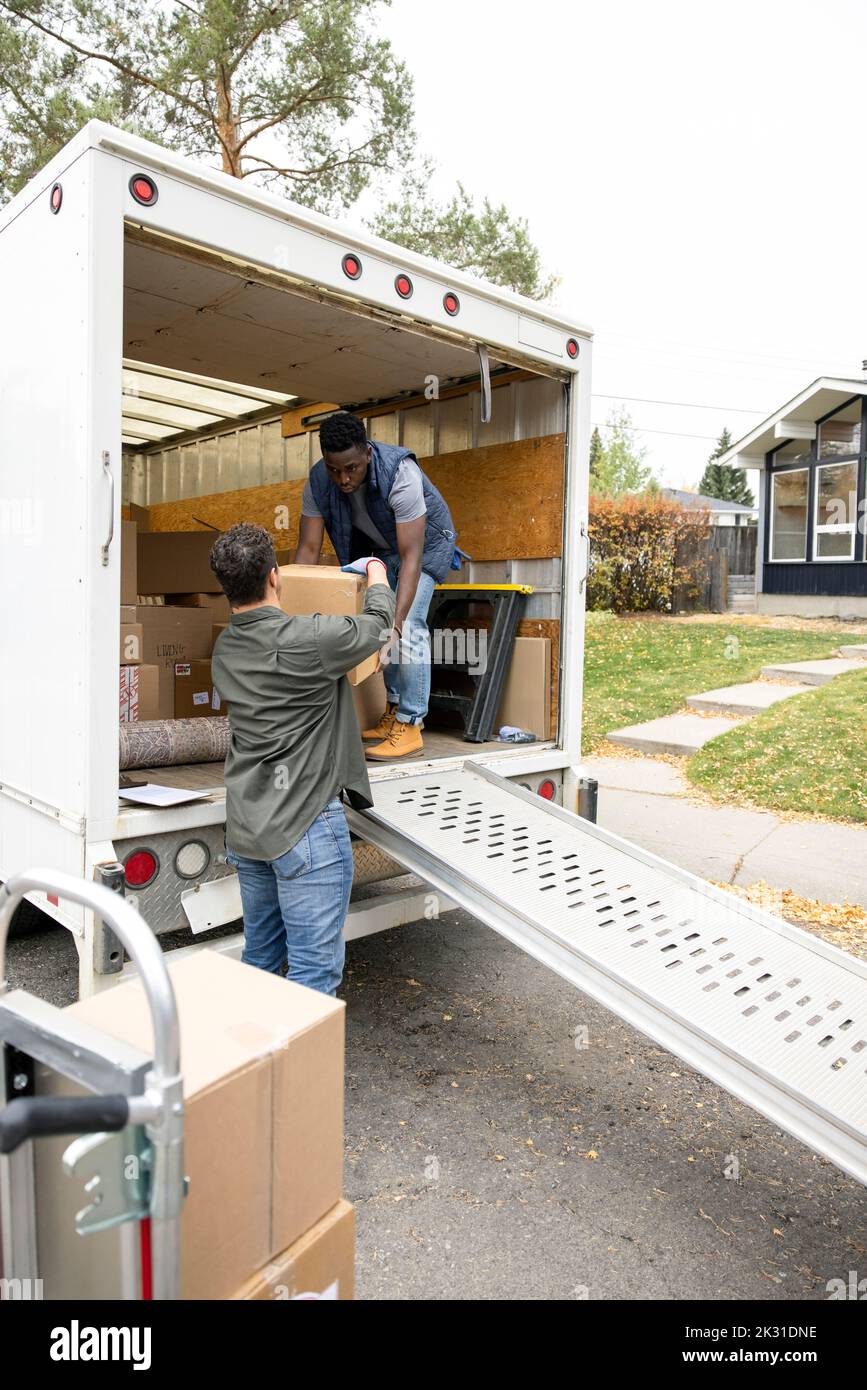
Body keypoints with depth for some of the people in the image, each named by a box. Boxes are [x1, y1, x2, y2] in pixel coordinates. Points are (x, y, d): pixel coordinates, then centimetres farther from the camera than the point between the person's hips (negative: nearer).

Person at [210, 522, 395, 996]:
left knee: (259, 957, 22)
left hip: (246, 828, 8)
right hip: (305, 826, -8)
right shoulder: (308, 640, -17)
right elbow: (378, 624, 0)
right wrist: (376, 570, 21)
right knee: (314, 971, 1)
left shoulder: (224, 649, 6)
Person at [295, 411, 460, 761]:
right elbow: (308, 549, -20)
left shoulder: (400, 473, -40)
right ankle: (393, 711, 13)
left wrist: (396, 625, -49)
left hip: (425, 541, -6)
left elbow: (411, 557, -42)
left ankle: (409, 727, -17)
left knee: (409, 621, -21)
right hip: (378, 545, 6)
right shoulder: (318, 482, -24)